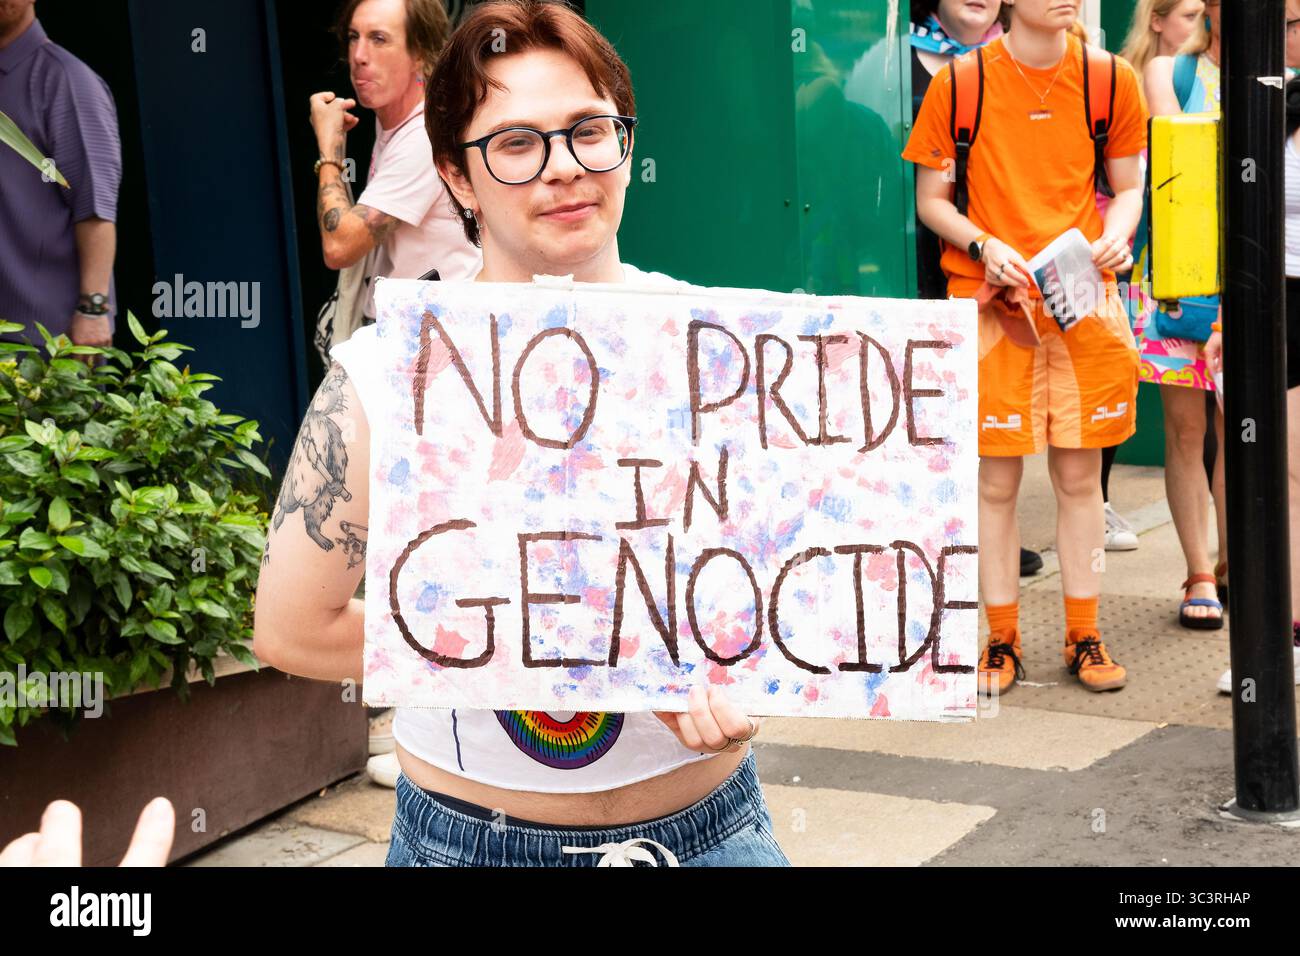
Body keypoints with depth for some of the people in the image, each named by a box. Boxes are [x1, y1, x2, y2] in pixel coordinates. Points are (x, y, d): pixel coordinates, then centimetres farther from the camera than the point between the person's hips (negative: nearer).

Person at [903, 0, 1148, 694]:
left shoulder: (1111, 79, 4)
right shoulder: (958, 84, -2)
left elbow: (1128, 188, 12)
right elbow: (930, 199, 3)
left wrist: (1115, 235, -9)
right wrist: (986, 245, -14)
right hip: (992, 301, -2)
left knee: (1080, 476, 7)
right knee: (996, 481, 2)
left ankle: (1083, 638, 20)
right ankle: (1002, 642, 15)